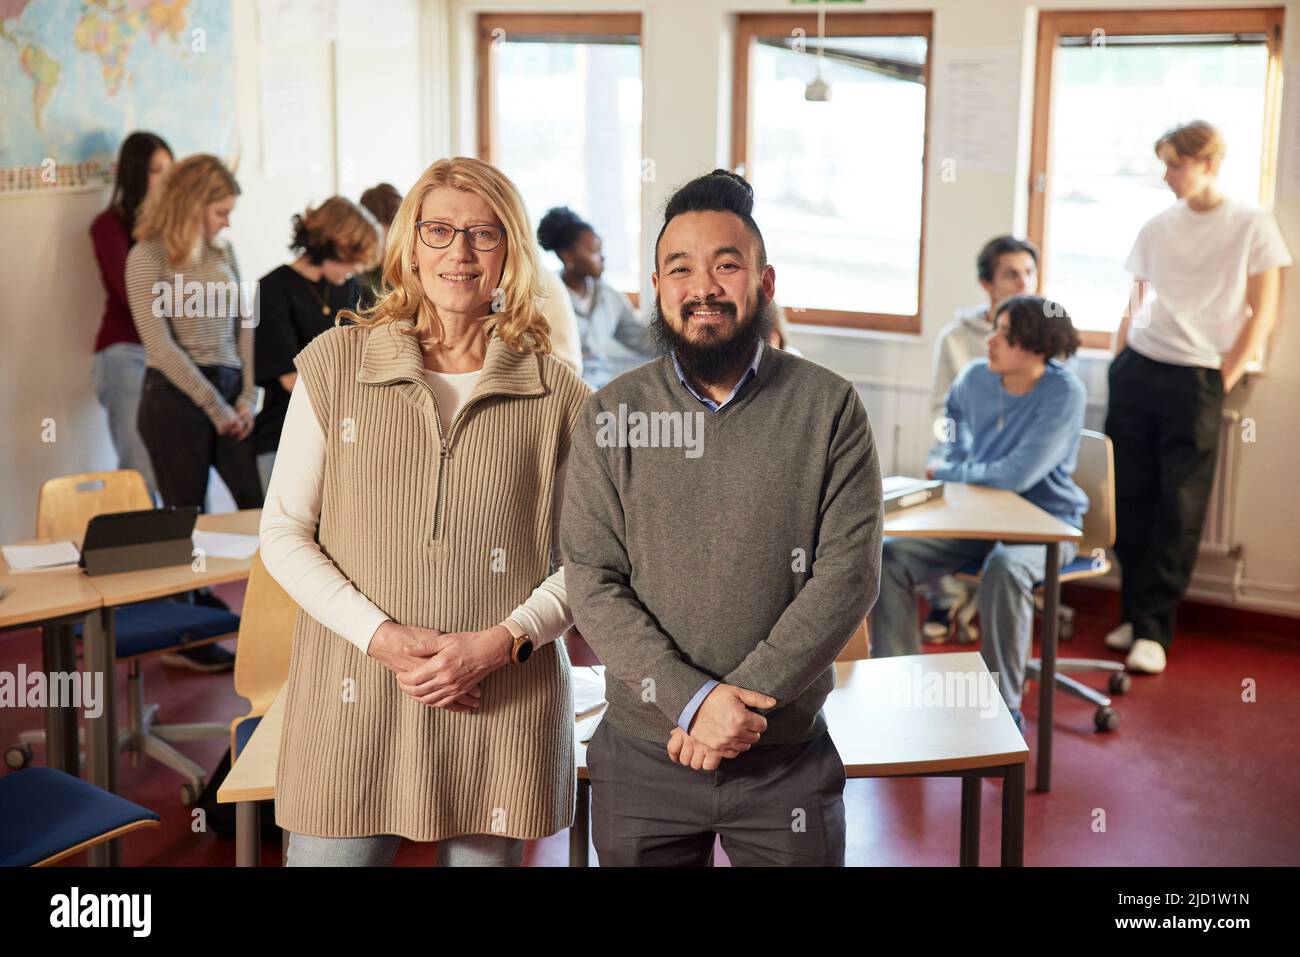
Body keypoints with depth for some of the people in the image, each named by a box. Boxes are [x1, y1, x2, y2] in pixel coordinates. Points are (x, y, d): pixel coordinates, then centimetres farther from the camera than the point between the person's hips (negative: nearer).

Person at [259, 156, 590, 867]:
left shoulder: (558, 394, 3)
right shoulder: (336, 363, 3)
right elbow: (283, 532, 3)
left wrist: (502, 640, -11)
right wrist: (378, 635, -10)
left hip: (501, 709, 0)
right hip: (353, 698, 0)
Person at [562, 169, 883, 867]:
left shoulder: (829, 408, -4)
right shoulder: (610, 415, -1)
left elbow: (849, 572, -10)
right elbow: (591, 582, -7)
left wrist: (746, 698, -17)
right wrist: (691, 699, -17)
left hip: (788, 761, -1)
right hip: (640, 758, 1)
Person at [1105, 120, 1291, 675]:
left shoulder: (1251, 226, 0)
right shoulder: (1158, 229, 11)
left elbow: (1262, 314, 0)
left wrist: (1225, 379, -4)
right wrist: (1119, 362, 10)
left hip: (1196, 380, -4)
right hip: (1136, 373, 4)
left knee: (1180, 509, -3)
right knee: (1131, 496, 5)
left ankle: (1153, 629, 3)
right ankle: (1134, 613, 17)